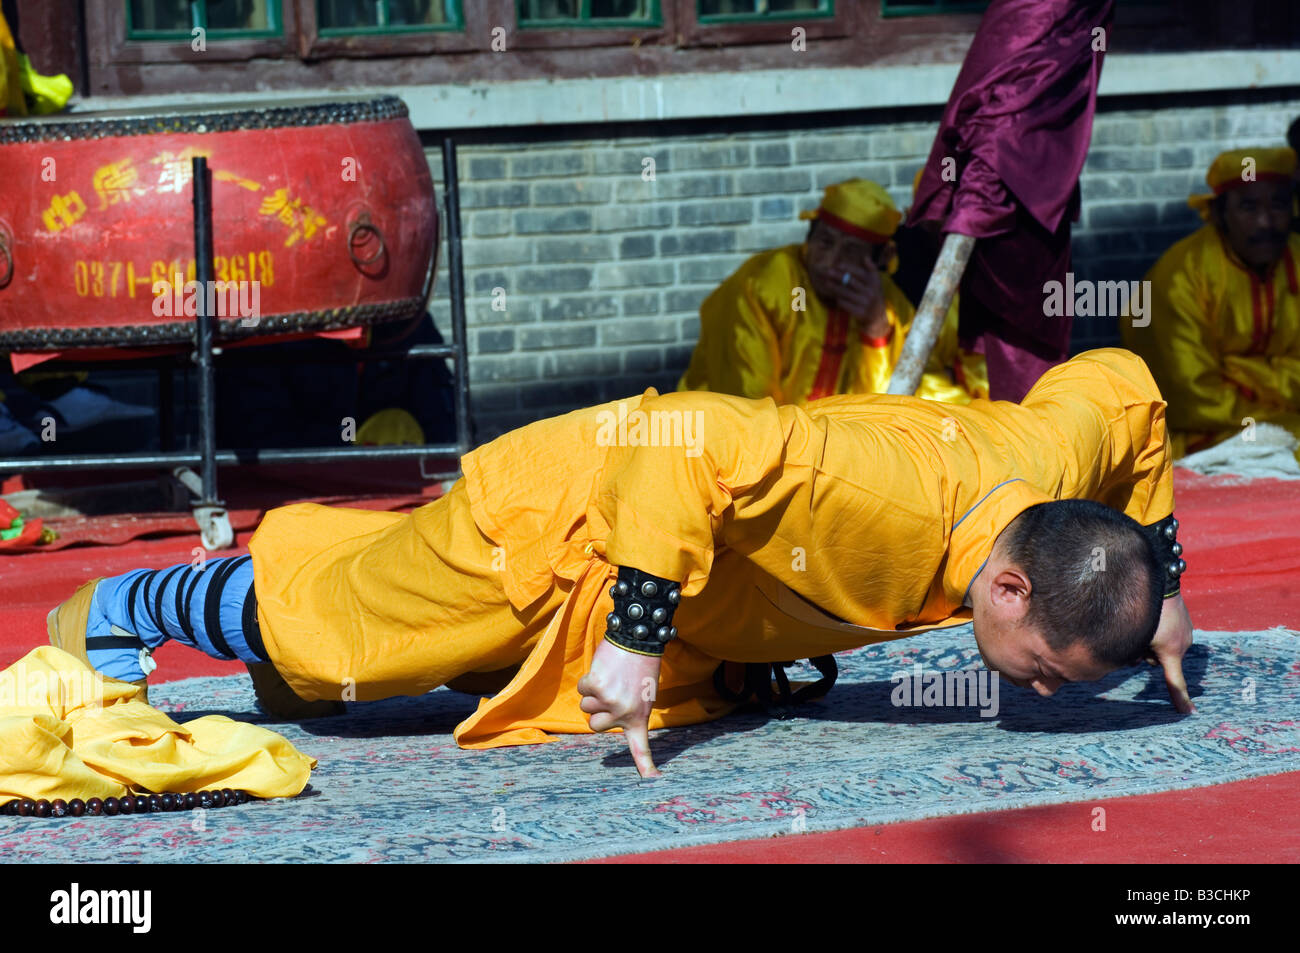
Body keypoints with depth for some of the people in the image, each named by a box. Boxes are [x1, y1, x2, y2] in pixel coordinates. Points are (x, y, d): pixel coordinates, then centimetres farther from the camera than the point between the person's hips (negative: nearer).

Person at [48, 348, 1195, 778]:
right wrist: (634, 639, -45)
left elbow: (1121, 384, 3)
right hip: (568, 504, -7)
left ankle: (316, 546, 49)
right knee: (327, 631, 7)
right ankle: (123, 609, 34)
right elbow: (687, 439, -47)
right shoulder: (895, 500, -43)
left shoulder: (1051, 458, -20)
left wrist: (1156, 586, 7)